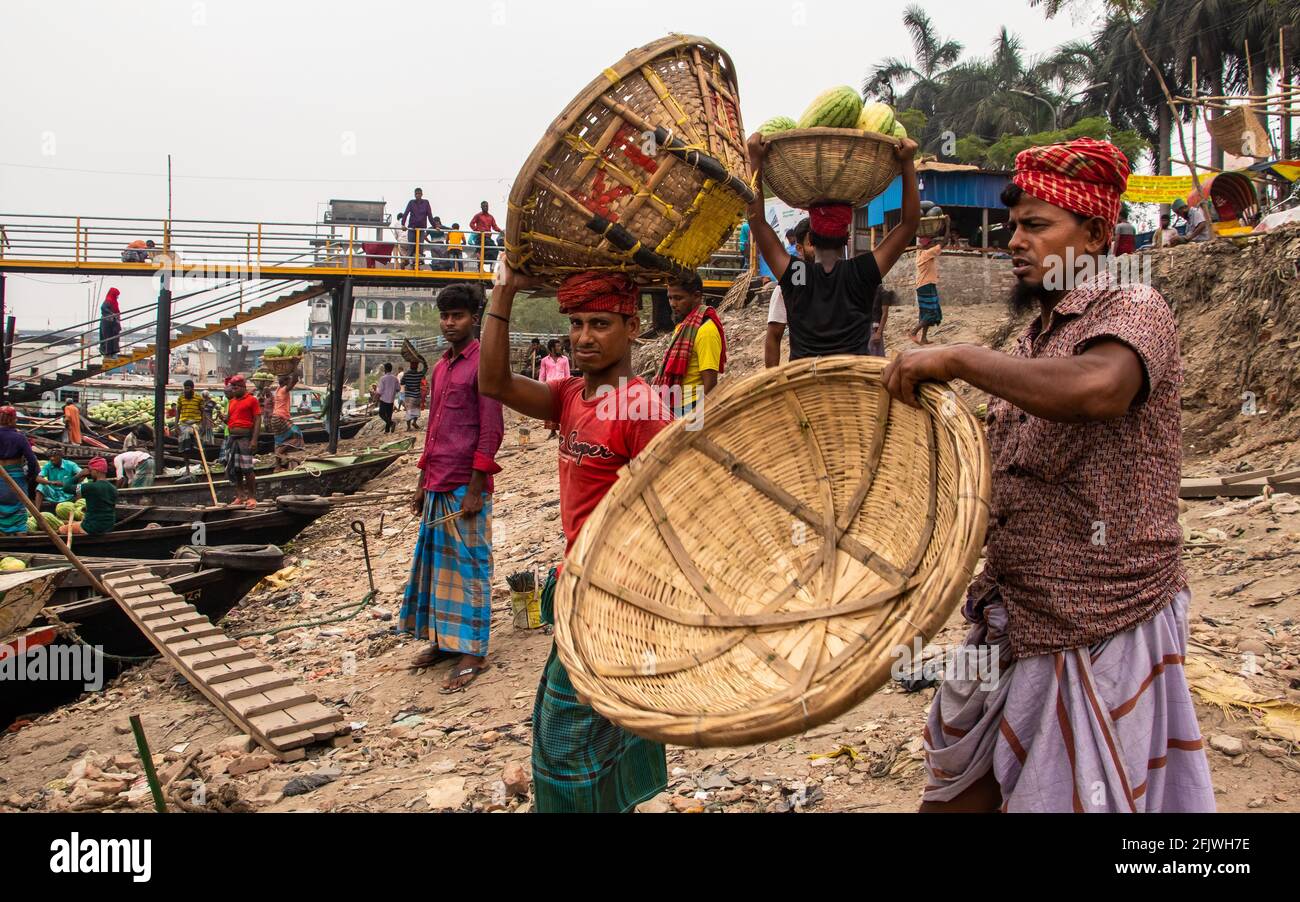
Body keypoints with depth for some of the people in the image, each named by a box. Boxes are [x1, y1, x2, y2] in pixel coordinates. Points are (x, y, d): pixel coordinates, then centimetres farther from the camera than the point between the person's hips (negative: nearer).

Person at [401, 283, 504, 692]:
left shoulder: (482, 363, -9)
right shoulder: (440, 366, 15)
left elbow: (491, 431, -14)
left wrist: (474, 489, -17)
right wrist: (423, 481, 18)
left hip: (466, 485, -8)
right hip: (437, 485, 8)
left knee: (469, 564, -2)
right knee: (435, 559, 13)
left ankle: (473, 652, 6)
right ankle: (443, 639, 25)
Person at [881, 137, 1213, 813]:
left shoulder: (1135, 310, -12)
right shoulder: (1038, 333, 13)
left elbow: (1097, 388, -37)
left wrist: (956, 359, -28)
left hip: (1100, 625, -8)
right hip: (1017, 615, 8)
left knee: (1072, 793, 4)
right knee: (961, 784, 17)